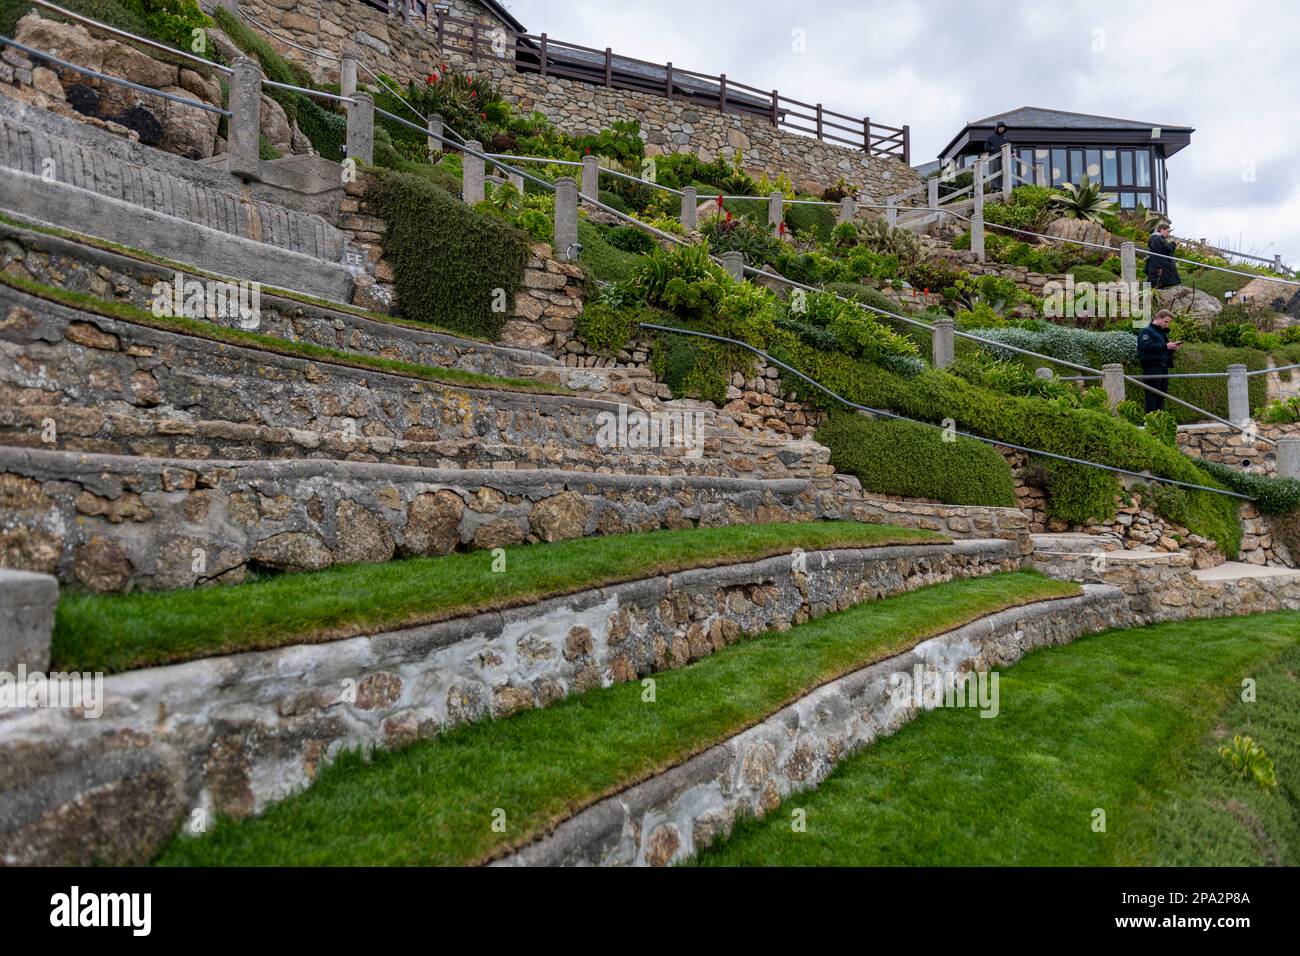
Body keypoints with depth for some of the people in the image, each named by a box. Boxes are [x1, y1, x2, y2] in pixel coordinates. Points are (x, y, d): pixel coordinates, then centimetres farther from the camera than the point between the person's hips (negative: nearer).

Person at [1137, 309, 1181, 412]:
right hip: (1152, 368, -9)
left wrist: (1173, 348, 9)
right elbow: (1147, 346, -23)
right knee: (1151, 395, -8)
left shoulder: (1163, 332, 23)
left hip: (1163, 367, 9)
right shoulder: (1147, 331, -6)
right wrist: (1165, 346, -20)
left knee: (1161, 395, 11)